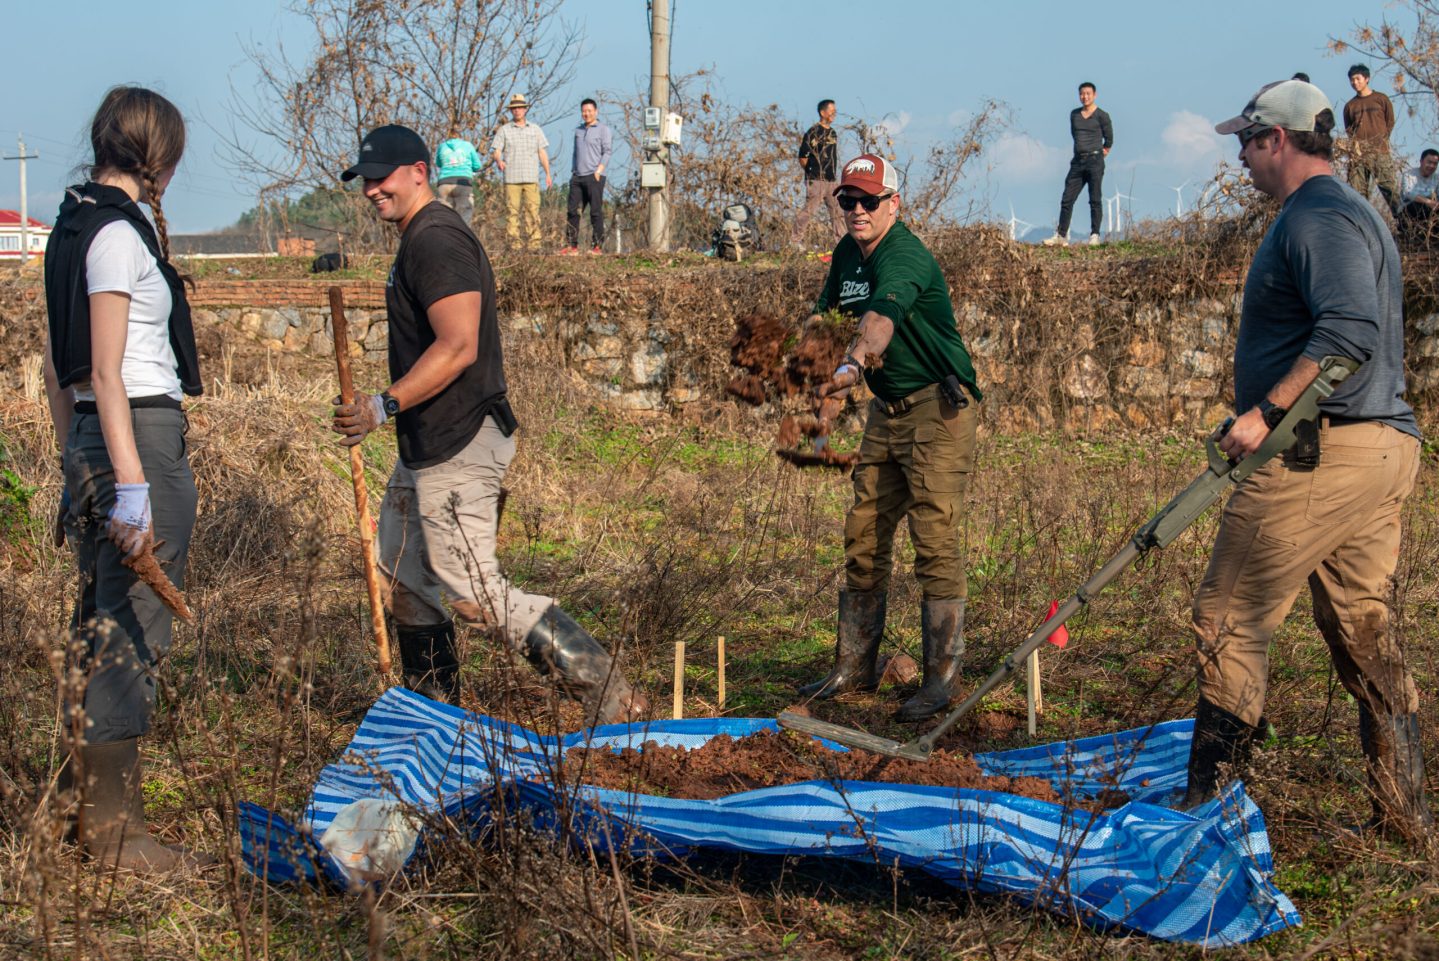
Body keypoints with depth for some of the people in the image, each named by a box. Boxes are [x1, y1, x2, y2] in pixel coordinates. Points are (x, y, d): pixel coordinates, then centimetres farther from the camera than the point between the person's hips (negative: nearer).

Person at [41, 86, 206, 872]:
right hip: (142, 436, -10)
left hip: (89, 440, 10)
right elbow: (106, 372, -20)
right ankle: (115, 830, 4)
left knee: (99, 623, 19)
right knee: (131, 631, -3)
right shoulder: (120, 233, -14)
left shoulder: (72, 225, 13)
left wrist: (76, 465, 23)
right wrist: (132, 487, -23)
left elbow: (56, 366, 18)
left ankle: (82, 790, 32)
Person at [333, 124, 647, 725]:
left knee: (474, 594, -12)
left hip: (457, 449, -11)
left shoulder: (435, 241, -16)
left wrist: (384, 406, -26)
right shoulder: (420, 239, 17)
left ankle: (610, 700, -10)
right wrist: (389, 411, 19)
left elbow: (458, 348, -27)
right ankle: (433, 708, 32)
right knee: (402, 568, 19)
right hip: (431, 445, 11)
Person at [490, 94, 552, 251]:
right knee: (512, 211, -5)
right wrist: (499, 161, -20)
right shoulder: (504, 130, 10)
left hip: (531, 178, 1)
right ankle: (514, 243, -3)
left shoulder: (535, 130, 16)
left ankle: (533, 244, -7)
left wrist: (548, 174, 9)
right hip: (511, 179, -1)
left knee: (532, 210, -7)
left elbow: (542, 153, 15)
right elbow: (496, 151, 3)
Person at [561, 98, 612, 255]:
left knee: (596, 211, -5)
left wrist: (598, 171, -15)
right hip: (577, 177, 6)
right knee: (572, 211, 0)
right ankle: (572, 245, 2)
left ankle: (597, 245, -3)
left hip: (594, 177, -6)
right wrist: (573, 171, 14)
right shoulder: (578, 131, 21)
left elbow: (607, 152, -6)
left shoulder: (603, 130, 2)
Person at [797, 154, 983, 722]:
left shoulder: (904, 256, -20)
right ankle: (855, 666, 19)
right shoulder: (848, 252, 8)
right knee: (864, 538, 9)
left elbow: (882, 316, -41)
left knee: (934, 543, -10)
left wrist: (851, 367, -58)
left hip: (938, 409, -9)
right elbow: (828, 311, 27)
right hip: (887, 410, 9)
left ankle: (941, 678, -4)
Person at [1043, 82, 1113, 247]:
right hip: (1078, 161, 5)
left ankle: (1094, 236, -1)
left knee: (1095, 200, -4)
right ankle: (1061, 236, 5)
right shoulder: (1074, 114, 12)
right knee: (1067, 199, 2)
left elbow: (1109, 139, 6)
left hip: (1095, 161, -5)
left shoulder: (1102, 116, -3)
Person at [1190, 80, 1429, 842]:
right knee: (1365, 635, 14)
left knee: (1229, 621, -4)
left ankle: (1204, 805, 0)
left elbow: (1350, 330, -27)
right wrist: (1270, 416, 24)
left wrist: (1267, 412, -26)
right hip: (1384, 444, 11)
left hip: (1321, 455, -10)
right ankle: (1404, 812, 19)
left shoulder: (1316, 217, -13)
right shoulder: (1353, 212, 21)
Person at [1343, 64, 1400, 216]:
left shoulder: (1381, 99, 8)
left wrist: (1382, 140, 1)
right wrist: (1354, 141, 5)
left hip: (1380, 151, -3)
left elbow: (1390, 121, 10)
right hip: (1358, 152, 3)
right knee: (1358, 190, -3)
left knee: (1388, 186, -11)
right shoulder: (1350, 105, 15)